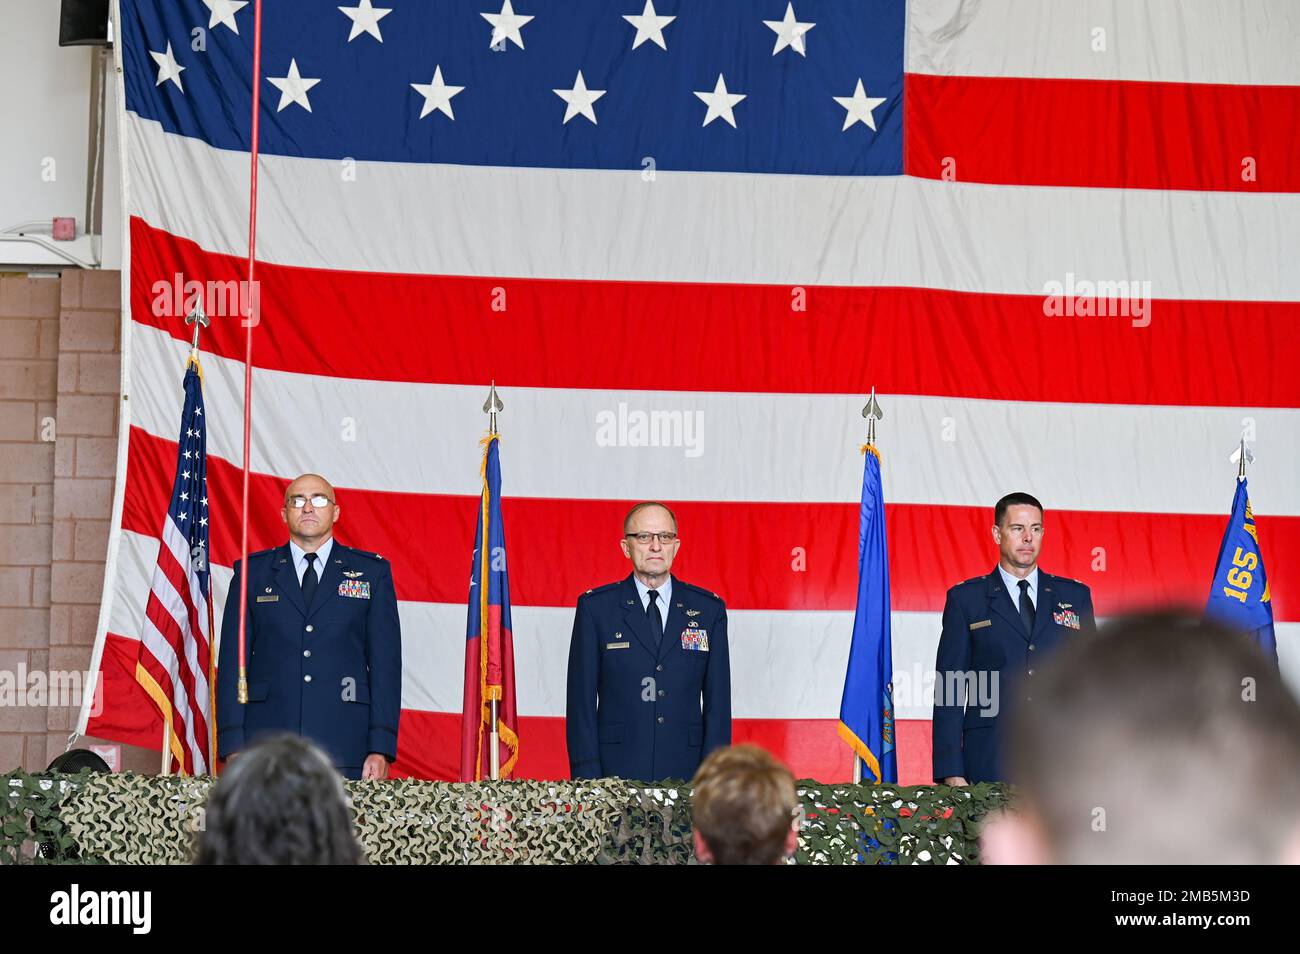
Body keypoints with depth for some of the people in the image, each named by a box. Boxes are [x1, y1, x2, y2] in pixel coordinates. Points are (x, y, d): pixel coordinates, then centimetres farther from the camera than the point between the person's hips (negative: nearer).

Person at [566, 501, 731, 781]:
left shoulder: (709, 609, 9)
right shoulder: (595, 607, 5)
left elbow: (718, 700, 8)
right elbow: (581, 699, 2)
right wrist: (588, 777, -6)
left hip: (686, 773, 1)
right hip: (617, 773, -1)